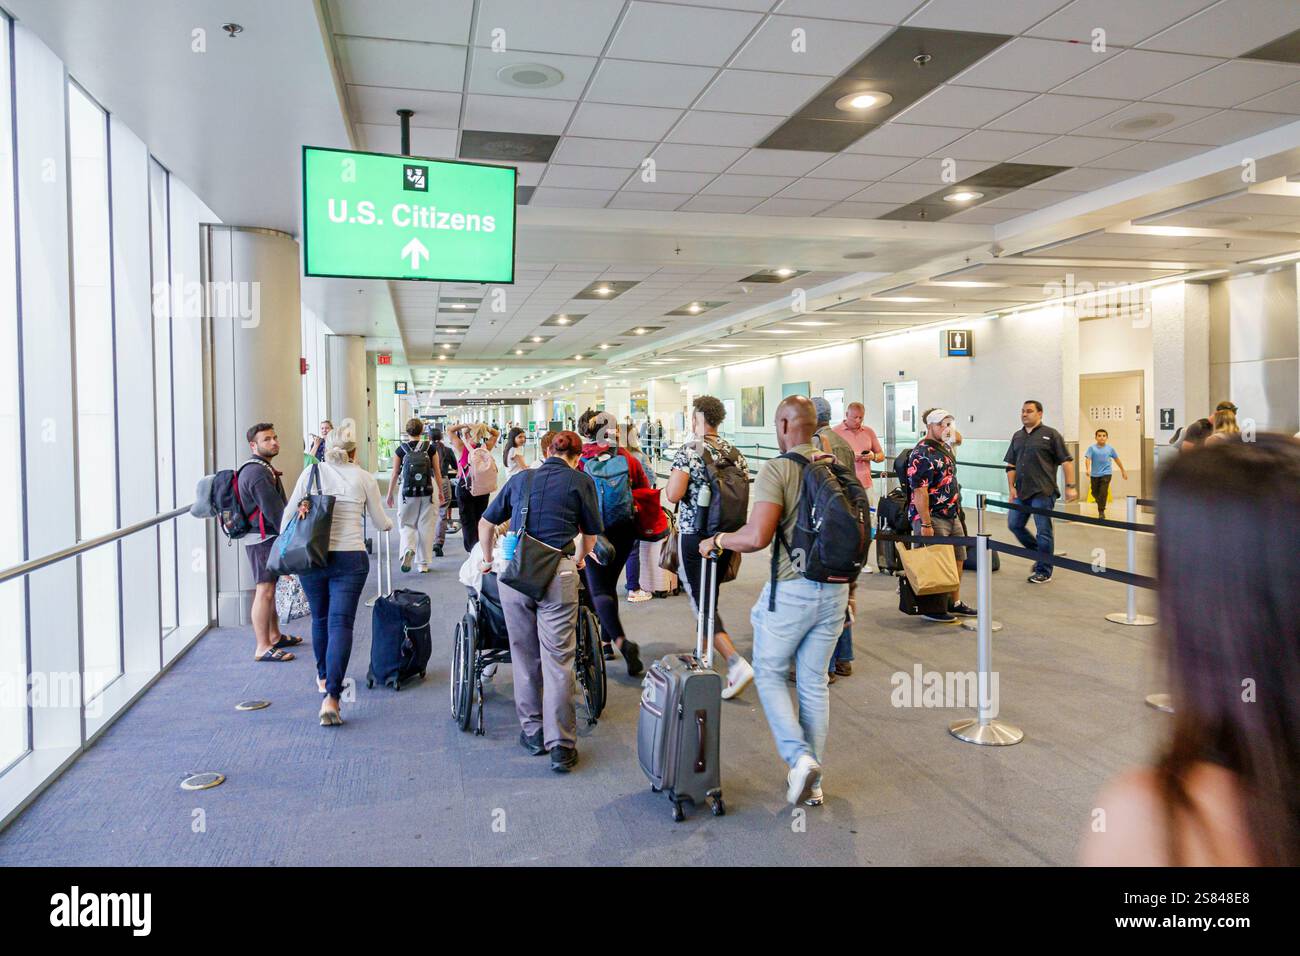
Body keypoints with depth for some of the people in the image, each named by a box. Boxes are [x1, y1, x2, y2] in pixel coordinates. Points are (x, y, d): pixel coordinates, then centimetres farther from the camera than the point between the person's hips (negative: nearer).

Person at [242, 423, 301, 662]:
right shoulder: (257, 473, -18)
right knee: (264, 591, -8)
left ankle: (274, 636, 31)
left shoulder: (263, 468, 17)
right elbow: (274, 510, -22)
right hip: (262, 538, -11)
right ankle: (263, 648, -4)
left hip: (267, 537, 11)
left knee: (270, 588, 19)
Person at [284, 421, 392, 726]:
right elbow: (380, 522, 10)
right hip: (350, 558, -2)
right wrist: (389, 525, 34)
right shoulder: (364, 478, 1)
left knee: (320, 619, 21)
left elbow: (289, 513, 3)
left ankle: (324, 678, 39)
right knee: (340, 624, -3)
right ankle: (331, 696, -15)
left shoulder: (312, 472, 2)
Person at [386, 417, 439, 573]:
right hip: (428, 492, 0)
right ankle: (423, 564, 13)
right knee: (426, 527, 9)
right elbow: (437, 473, 3)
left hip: (408, 492, 0)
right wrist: (441, 492, 14)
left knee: (407, 524, 14)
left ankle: (407, 549, -15)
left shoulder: (400, 450, -2)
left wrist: (390, 494, 11)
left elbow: (394, 474, 1)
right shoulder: (430, 448, -1)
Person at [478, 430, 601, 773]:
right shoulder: (581, 481, 5)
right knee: (558, 659, 1)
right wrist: (579, 559, 31)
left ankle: (532, 732, 24)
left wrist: (488, 560, 34)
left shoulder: (521, 479, 14)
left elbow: (486, 523, 20)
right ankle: (561, 745, 2)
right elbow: (590, 534, 12)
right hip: (557, 574, -3)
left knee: (524, 654, 15)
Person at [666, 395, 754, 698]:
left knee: (701, 602, -3)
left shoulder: (689, 450, -13)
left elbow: (673, 494, -19)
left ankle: (737, 663, -16)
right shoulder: (734, 452, 5)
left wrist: (671, 482, 0)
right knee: (710, 599, 20)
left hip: (694, 535, -6)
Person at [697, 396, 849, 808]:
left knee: (769, 673, 14)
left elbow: (757, 536, -22)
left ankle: (798, 756, 0)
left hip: (792, 590, -6)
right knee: (814, 684, 15)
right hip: (836, 589, 6)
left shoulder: (776, 469, -13)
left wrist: (717, 540, -4)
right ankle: (813, 782, 22)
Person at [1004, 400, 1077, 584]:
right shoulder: (1017, 436, 13)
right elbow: (1011, 465, 15)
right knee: (1014, 525, 9)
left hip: (1043, 492, -6)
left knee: (1043, 531, 0)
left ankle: (1044, 571, 11)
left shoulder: (1050, 434, -4)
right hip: (1021, 492, 6)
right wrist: (1011, 487, 6)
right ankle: (1040, 554, 29)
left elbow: (1067, 461, -5)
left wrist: (1070, 486, -11)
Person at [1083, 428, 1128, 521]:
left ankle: (1101, 511, -1)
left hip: (1106, 474, 0)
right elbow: (1087, 458, -17)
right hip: (1094, 474, 0)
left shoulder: (1110, 448, 1)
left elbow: (1117, 459, 14)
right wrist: (1087, 469, -34)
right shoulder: (1092, 448, -6)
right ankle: (1100, 505, 42)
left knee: (1103, 493, -12)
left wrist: (1123, 471, 21)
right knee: (1095, 493, 12)